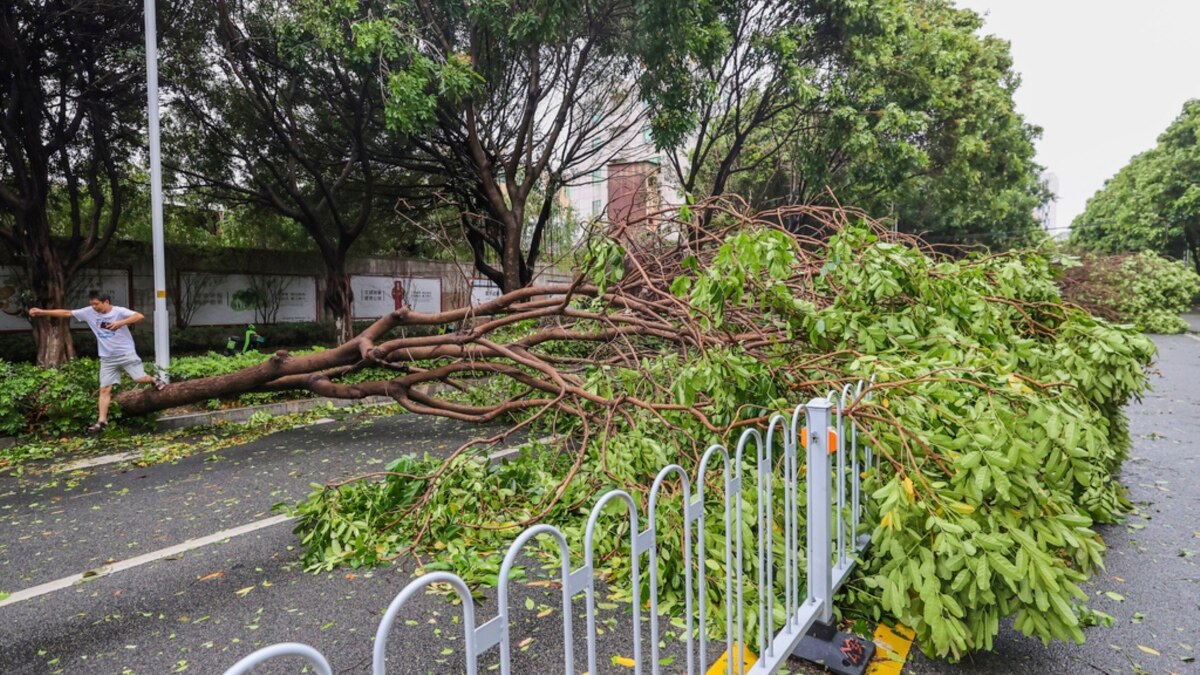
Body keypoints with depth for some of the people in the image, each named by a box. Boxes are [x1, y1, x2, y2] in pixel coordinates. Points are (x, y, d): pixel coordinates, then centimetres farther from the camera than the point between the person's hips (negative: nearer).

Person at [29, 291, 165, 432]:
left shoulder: (119, 311, -12)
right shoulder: (89, 312, 2)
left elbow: (140, 316, -28)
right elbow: (66, 313, 7)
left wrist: (121, 323, -37)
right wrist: (42, 311, 5)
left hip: (126, 353, -4)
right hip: (107, 358, 4)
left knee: (140, 379, -12)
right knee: (105, 389, 1)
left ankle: (155, 381, 23)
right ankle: (102, 421, 2)